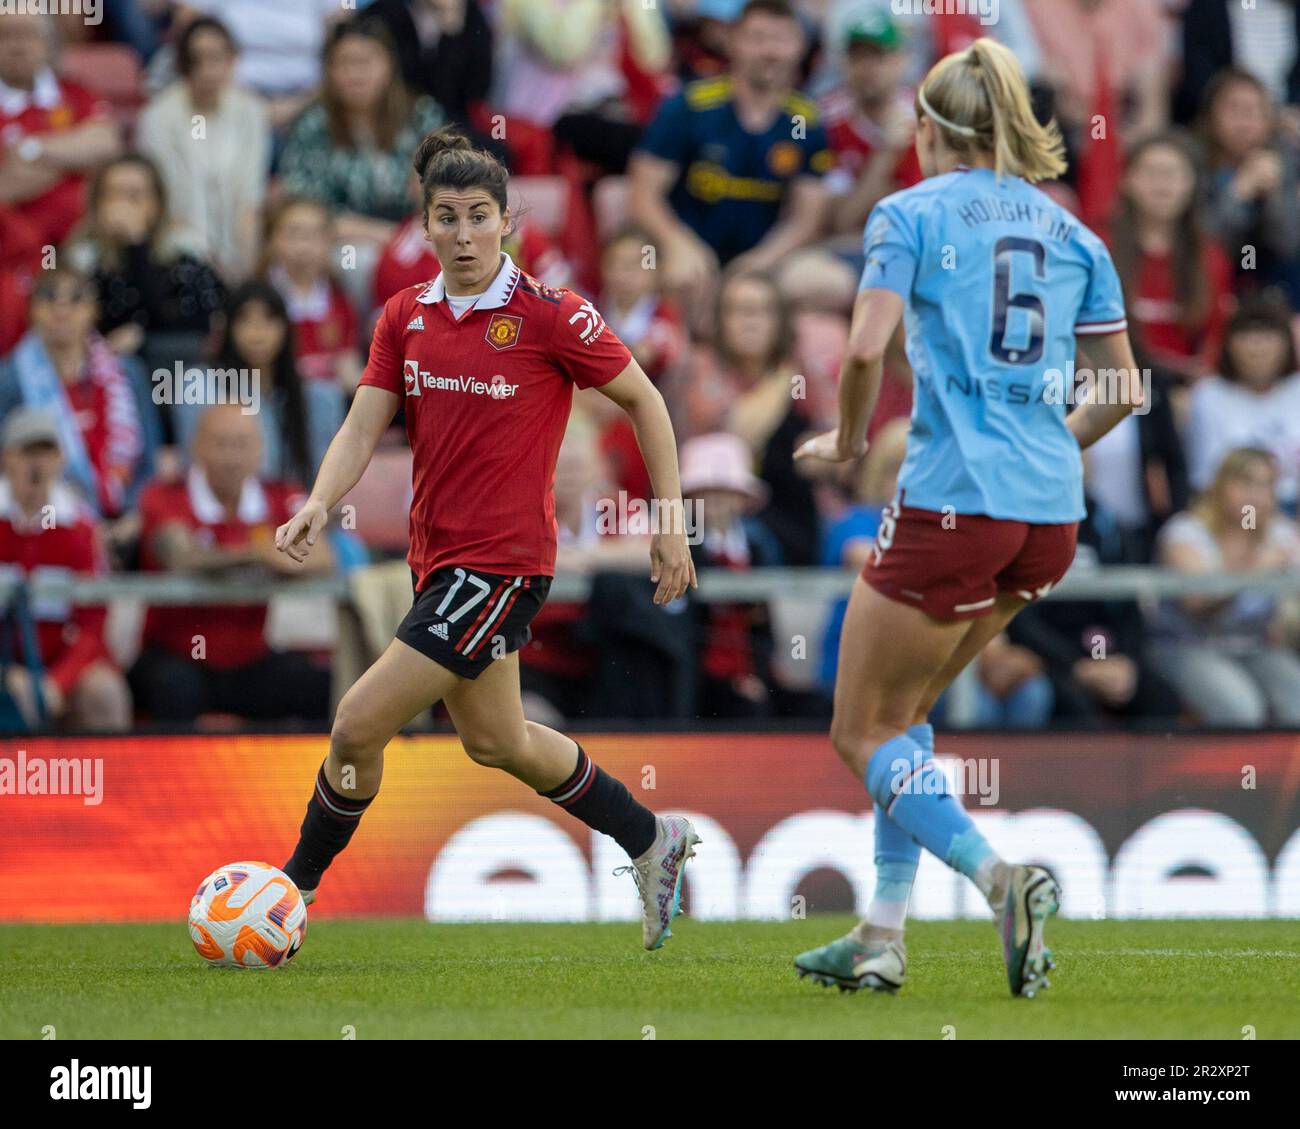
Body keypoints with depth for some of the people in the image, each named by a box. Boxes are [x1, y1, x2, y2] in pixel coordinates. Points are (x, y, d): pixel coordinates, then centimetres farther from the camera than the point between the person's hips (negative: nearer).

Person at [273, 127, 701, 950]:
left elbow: (643, 400, -2)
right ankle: (654, 843, 40)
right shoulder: (407, 317, 4)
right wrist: (319, 506, -19)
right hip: (437, 557, 7)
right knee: (495, 742, 21)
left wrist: (671, 521, -2)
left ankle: (297, 890, 5)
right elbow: (364, 427, -1)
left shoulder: (550, 317, -12)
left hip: (505, 563, -7)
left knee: (359, 726, -12)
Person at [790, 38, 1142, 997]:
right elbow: (1125, 389, 14)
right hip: (1050, 519, 6)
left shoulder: (912, 213, -2)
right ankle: (883, 937, 15)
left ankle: (999, 878, -18)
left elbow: (867, 347, -14)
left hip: (950, 504, -6)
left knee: (862, 733, 4)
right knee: (902, 712, 21)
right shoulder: (1070, 233, 13)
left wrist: (849, 441, 4)